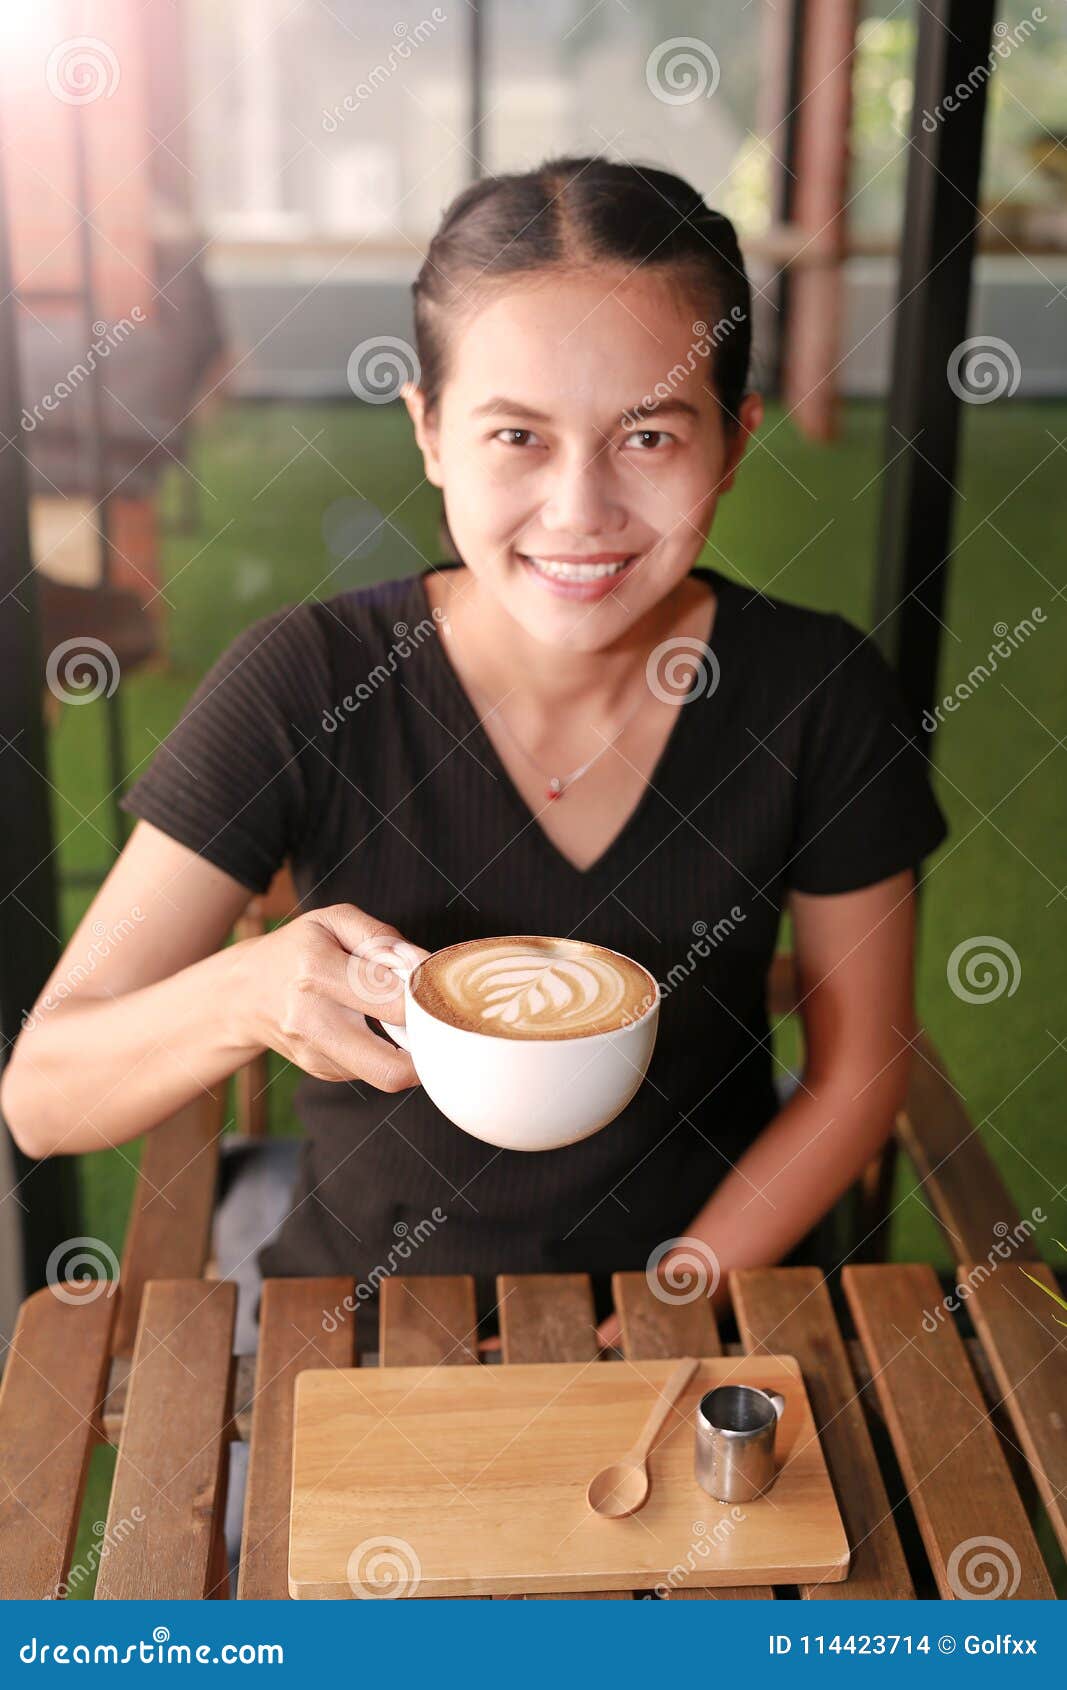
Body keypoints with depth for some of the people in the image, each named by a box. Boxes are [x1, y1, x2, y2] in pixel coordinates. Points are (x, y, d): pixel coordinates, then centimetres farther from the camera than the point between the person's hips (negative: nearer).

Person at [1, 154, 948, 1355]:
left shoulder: (820, 693, -11)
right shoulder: (306, 684, -15)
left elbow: (858, 1070, 0)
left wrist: (665, 1319, -10)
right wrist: (243, 999, -32)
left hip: (706, 1279, 0)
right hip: (365, 1306, 0)